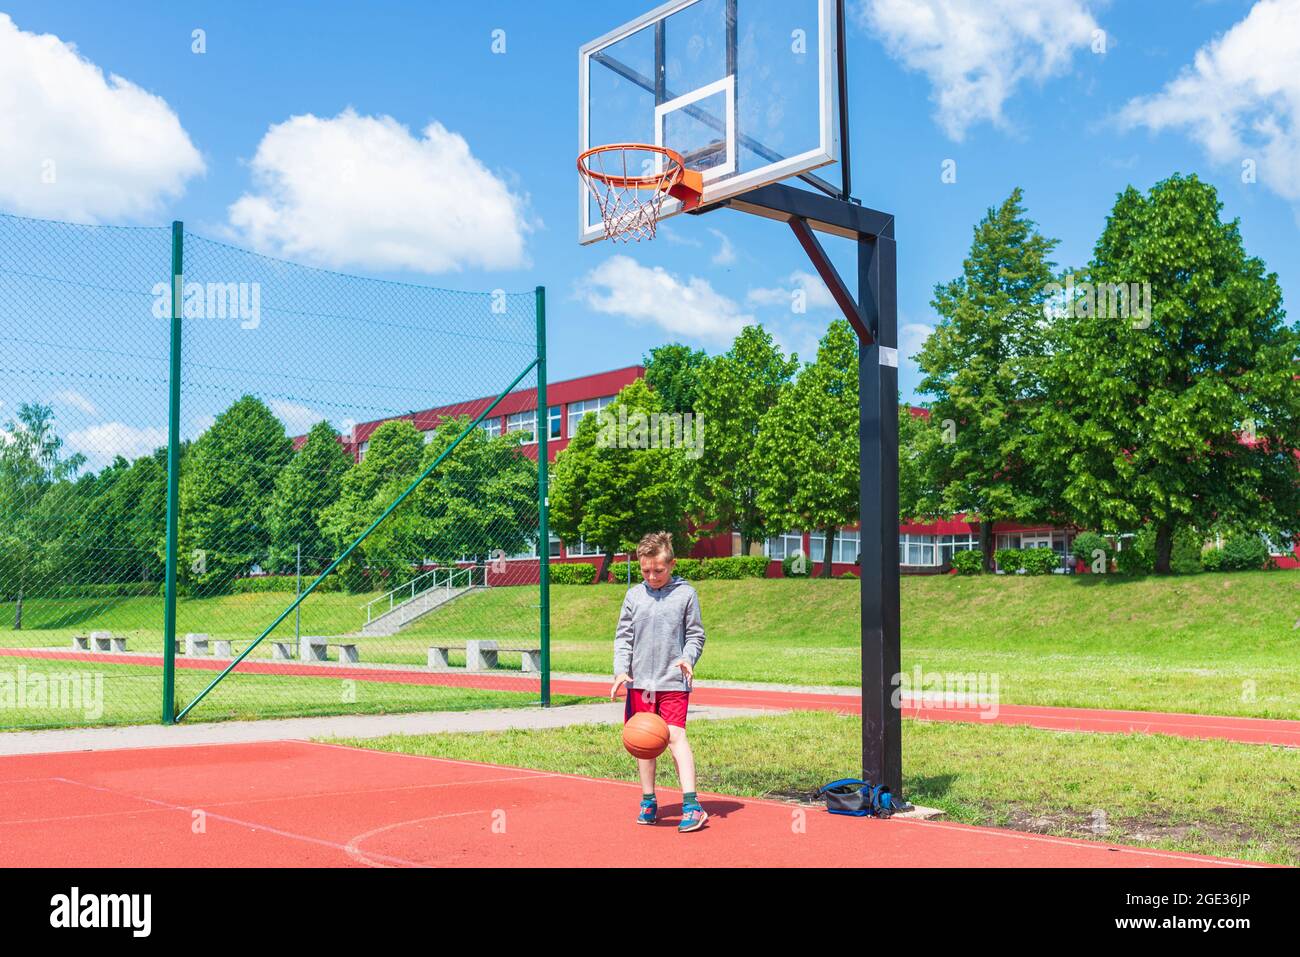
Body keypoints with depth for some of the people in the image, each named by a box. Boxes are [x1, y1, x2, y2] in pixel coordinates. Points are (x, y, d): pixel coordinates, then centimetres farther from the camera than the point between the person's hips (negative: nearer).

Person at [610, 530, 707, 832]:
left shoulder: (685, 594, -1)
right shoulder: (634, 595, 6)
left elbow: (696, 635, 3)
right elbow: (623, 637, 8)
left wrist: (688, 658, -16)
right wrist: (621, 670, -4)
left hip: (673, 682, -3)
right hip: (639, 681, 3)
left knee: (675, 736, -14)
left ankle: (691, 804, -14)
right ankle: (648, 802, 22)